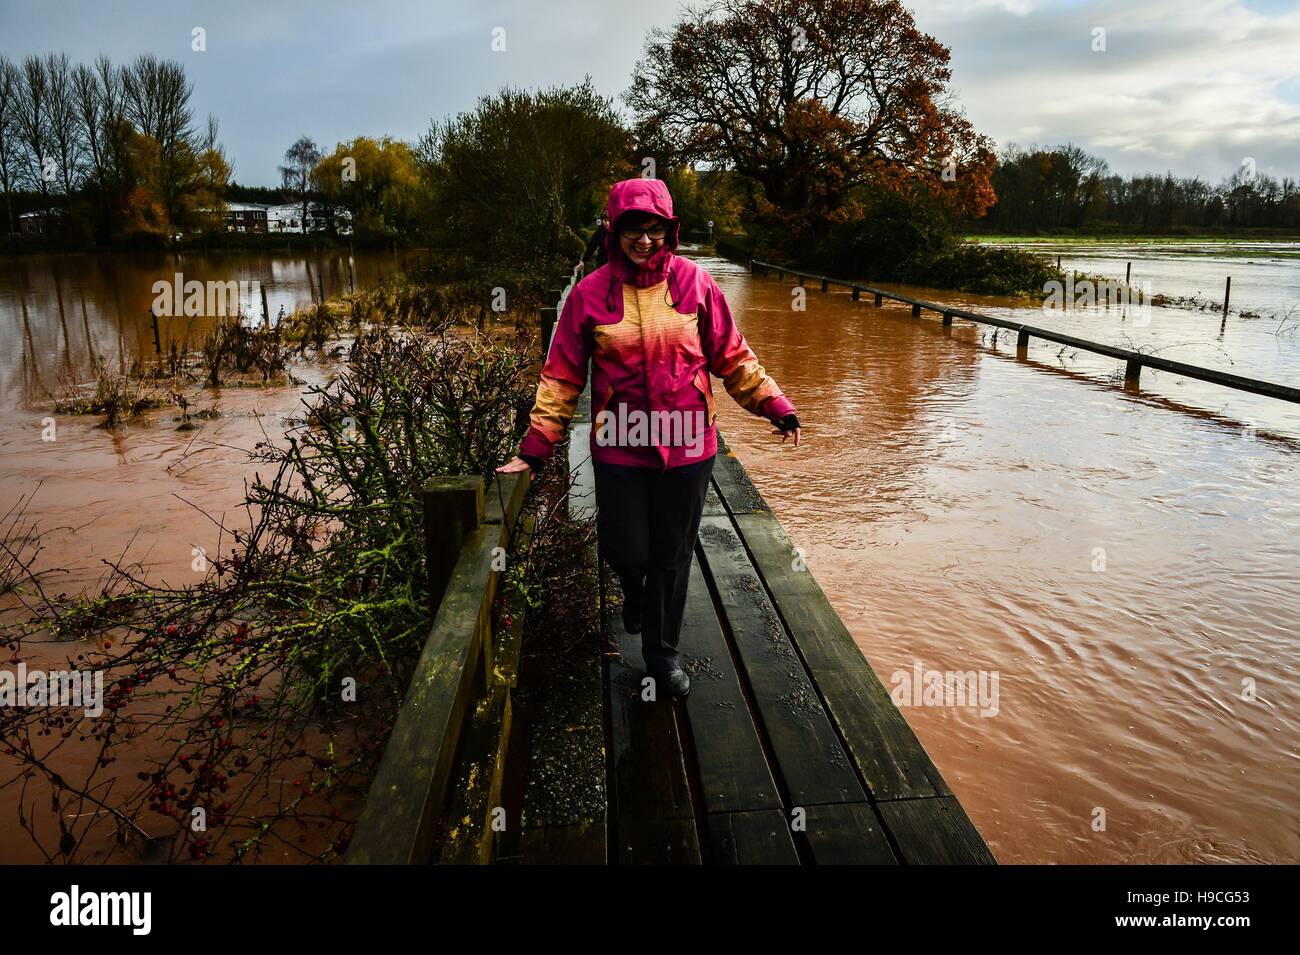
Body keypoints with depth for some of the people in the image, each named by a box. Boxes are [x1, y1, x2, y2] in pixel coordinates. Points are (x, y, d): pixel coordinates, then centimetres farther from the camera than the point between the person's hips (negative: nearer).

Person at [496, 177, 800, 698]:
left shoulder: (694, 282, -2)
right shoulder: (590, 292, -4)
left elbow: (732, 357, 6)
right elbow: (562, 377, 0)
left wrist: (774, 406, 3)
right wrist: (535, 448, -2)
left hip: (686, 446, 1)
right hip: (619, 446, 0)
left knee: (673, 555, 10)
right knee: (624, 550, 3)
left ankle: (663, 652, 32)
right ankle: (636, 592, 43)